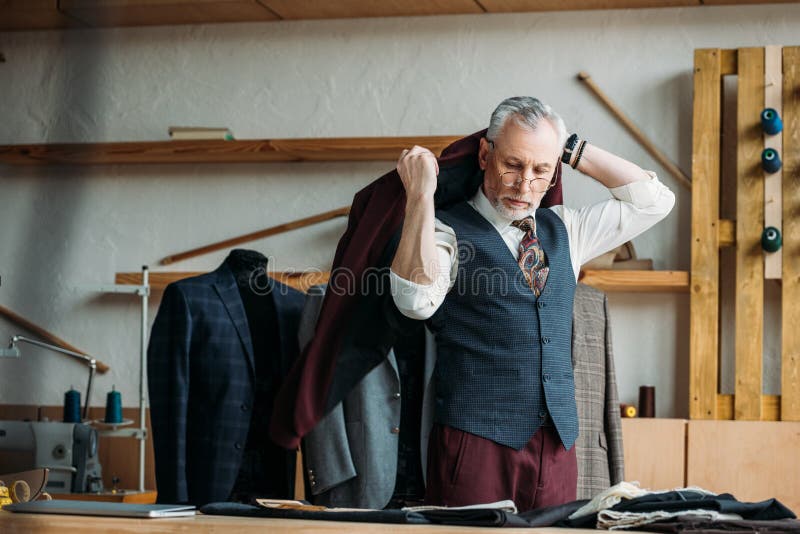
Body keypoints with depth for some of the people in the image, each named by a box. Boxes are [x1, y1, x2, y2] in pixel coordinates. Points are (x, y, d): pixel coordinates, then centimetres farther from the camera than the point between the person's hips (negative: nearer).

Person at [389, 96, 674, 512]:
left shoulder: (564, 229, 17)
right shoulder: (448, 231, -1)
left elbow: (654, 200, 16)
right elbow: (417, 301, -21)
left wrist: (574, 150, 11)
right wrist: (421, 194, -18)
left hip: (557, 443, 5)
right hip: (476, 440, -5)